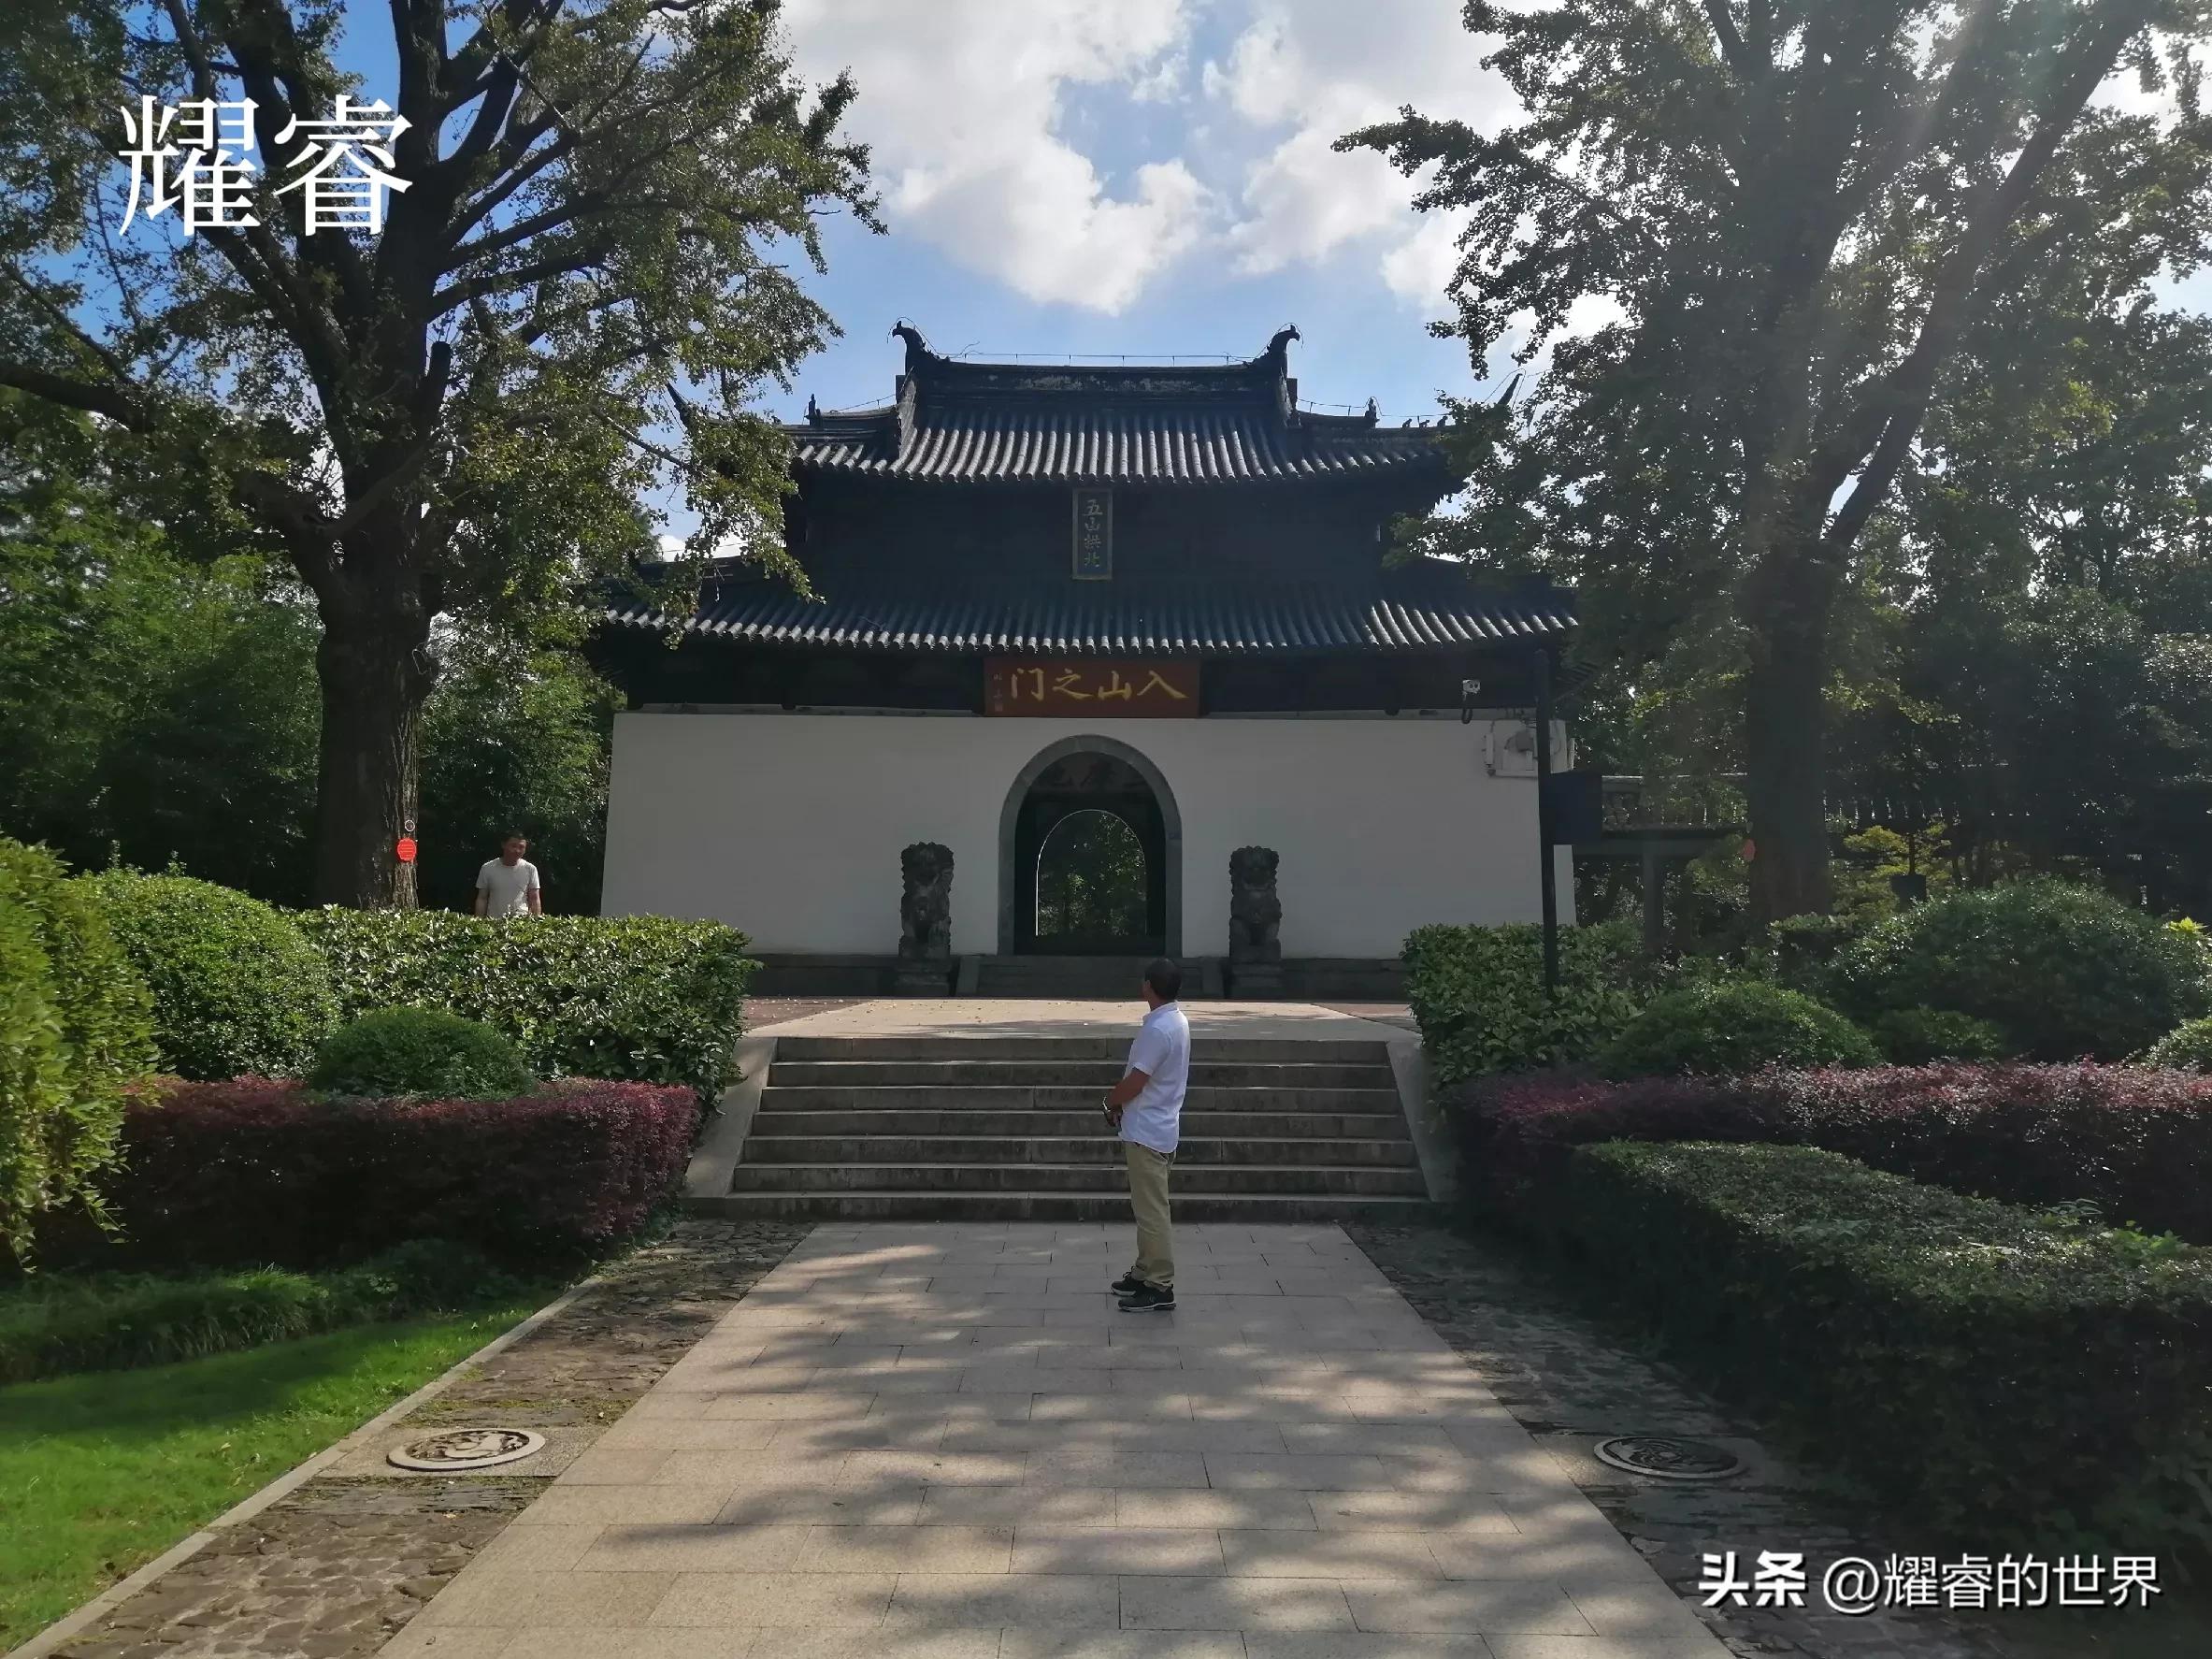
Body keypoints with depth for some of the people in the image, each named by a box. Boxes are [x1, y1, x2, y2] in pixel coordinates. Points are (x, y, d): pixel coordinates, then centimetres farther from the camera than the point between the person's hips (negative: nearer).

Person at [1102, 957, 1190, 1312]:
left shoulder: (1158, 1029, -23)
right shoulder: (1175, 1021, 10)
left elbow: (1134, 1082, -21)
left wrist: (1111, 1103, -2)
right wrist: (1123, 1103, 7)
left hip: (1147, 1133, -10)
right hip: (1153, 1128, 10)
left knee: (1151, 1211, -4)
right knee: (1145, 1207, 19)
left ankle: (1160, 1288, 2)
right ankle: (1145, 1273, 28)